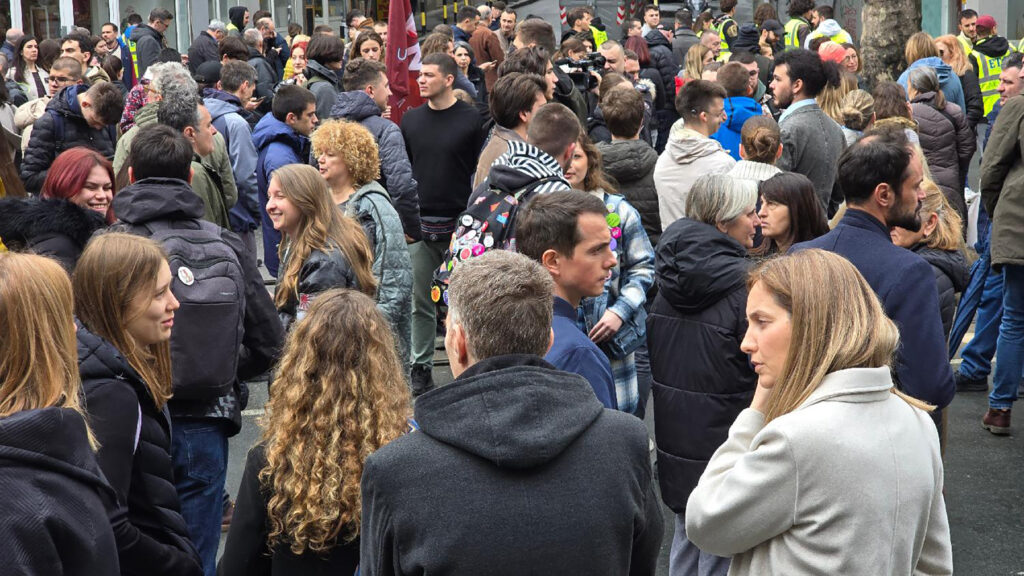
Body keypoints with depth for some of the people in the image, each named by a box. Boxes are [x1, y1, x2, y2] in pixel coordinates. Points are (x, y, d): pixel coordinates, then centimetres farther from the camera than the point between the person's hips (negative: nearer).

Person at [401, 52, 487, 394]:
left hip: (459, 223, -4)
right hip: (419, 223, 4)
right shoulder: (411, 119, 9)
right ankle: (420, 367, 15)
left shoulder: (471, 119, -4)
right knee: (420, 302, 7)